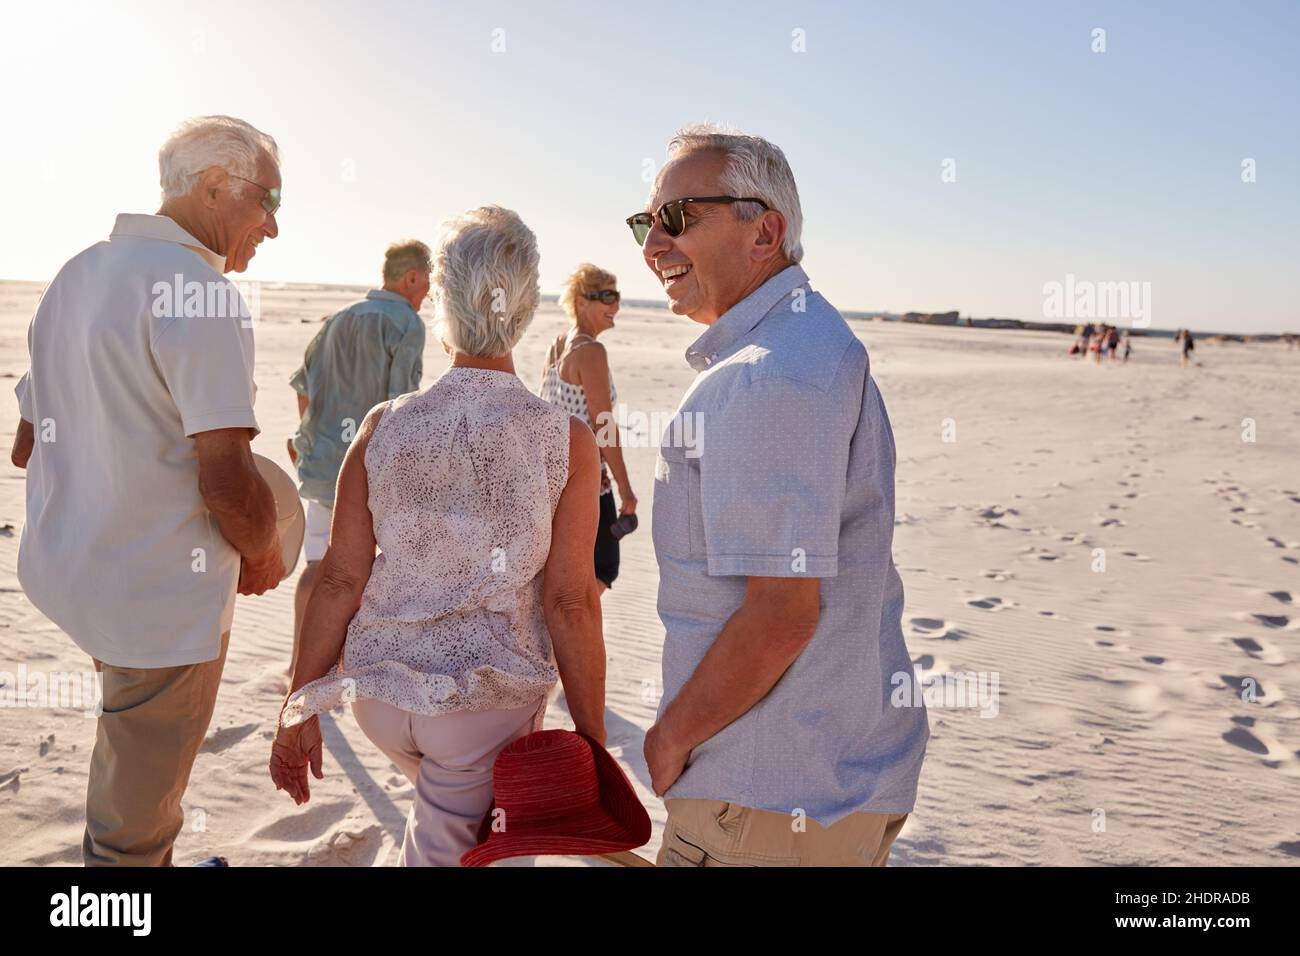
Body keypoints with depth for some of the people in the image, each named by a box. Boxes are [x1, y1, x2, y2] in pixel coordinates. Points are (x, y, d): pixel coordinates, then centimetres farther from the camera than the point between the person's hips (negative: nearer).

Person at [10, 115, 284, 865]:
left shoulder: (77, 275, 9)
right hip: (162, 593, -9)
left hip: (68, 568, 9)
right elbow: (227, 484, -25)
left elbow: (29, 445, 15)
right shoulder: (204, 293, -19)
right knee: (137, 815, 10)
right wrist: (264, 555, -6)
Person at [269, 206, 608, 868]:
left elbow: (340, 580, -5)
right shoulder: (567, 441, -13)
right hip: (489, 701, -3)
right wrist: (592, 737, -3)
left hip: (378, 689, 4)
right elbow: (569, 604, -13)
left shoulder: (384, 426, -6)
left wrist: (300, 707, 5)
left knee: (440, 808, 32)